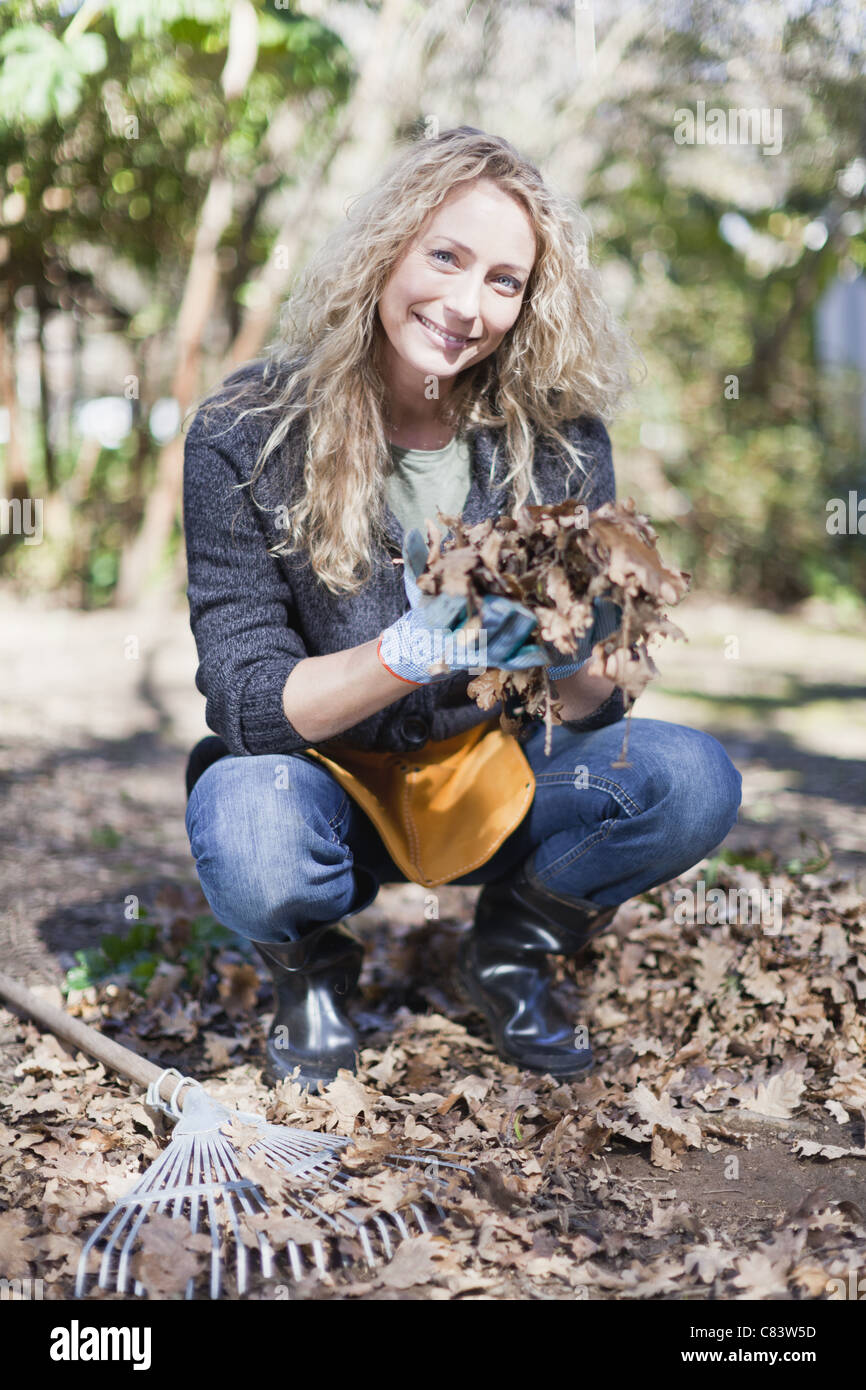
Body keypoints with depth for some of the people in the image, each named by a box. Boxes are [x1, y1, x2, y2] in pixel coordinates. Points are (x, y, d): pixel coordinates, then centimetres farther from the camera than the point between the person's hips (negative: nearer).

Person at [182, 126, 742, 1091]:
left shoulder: (558, 435, -10)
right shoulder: (246, 435, -16)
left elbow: (597, 703, -7)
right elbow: (245, 700, -19)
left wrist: (569, 655, -33)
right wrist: (417, 652, -37)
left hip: (492, 777, 3)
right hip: (327, 782, -2)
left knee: (692, 783, -22)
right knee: (249, 842, -36)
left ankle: (510, 951, 7)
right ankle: (313, 970, 3)